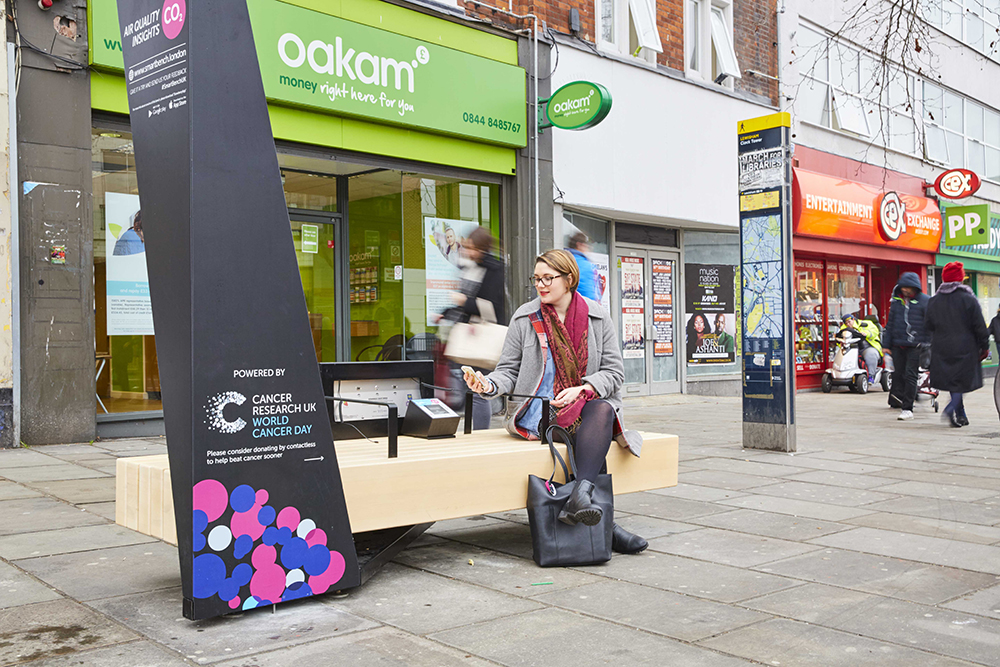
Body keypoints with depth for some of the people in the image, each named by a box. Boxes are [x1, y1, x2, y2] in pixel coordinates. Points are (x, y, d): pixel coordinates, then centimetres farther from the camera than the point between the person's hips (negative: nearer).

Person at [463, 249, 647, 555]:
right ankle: (603, 525, -35)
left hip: (586, 403, 2)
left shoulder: (597, 317, 8)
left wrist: (581, 389, -13)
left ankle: (580, 495, -48)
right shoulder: (525, 318, 6)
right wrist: (489, 385, -17)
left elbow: (614, 371, 4)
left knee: (602, 410, -34)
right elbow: (509, 370, 5)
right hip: (536, 410, -2)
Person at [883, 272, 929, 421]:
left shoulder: (924, 301, -1)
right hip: (897, 345, 5)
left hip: (915, 346, -5)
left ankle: (907, 408, -5)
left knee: (910, 376, -8)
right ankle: (898, 401, 17)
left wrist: (929, 346, -6)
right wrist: (886, 344, 13)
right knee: (898, 375, 6)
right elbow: (890, 323, 16)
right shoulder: (897, 300, 12)